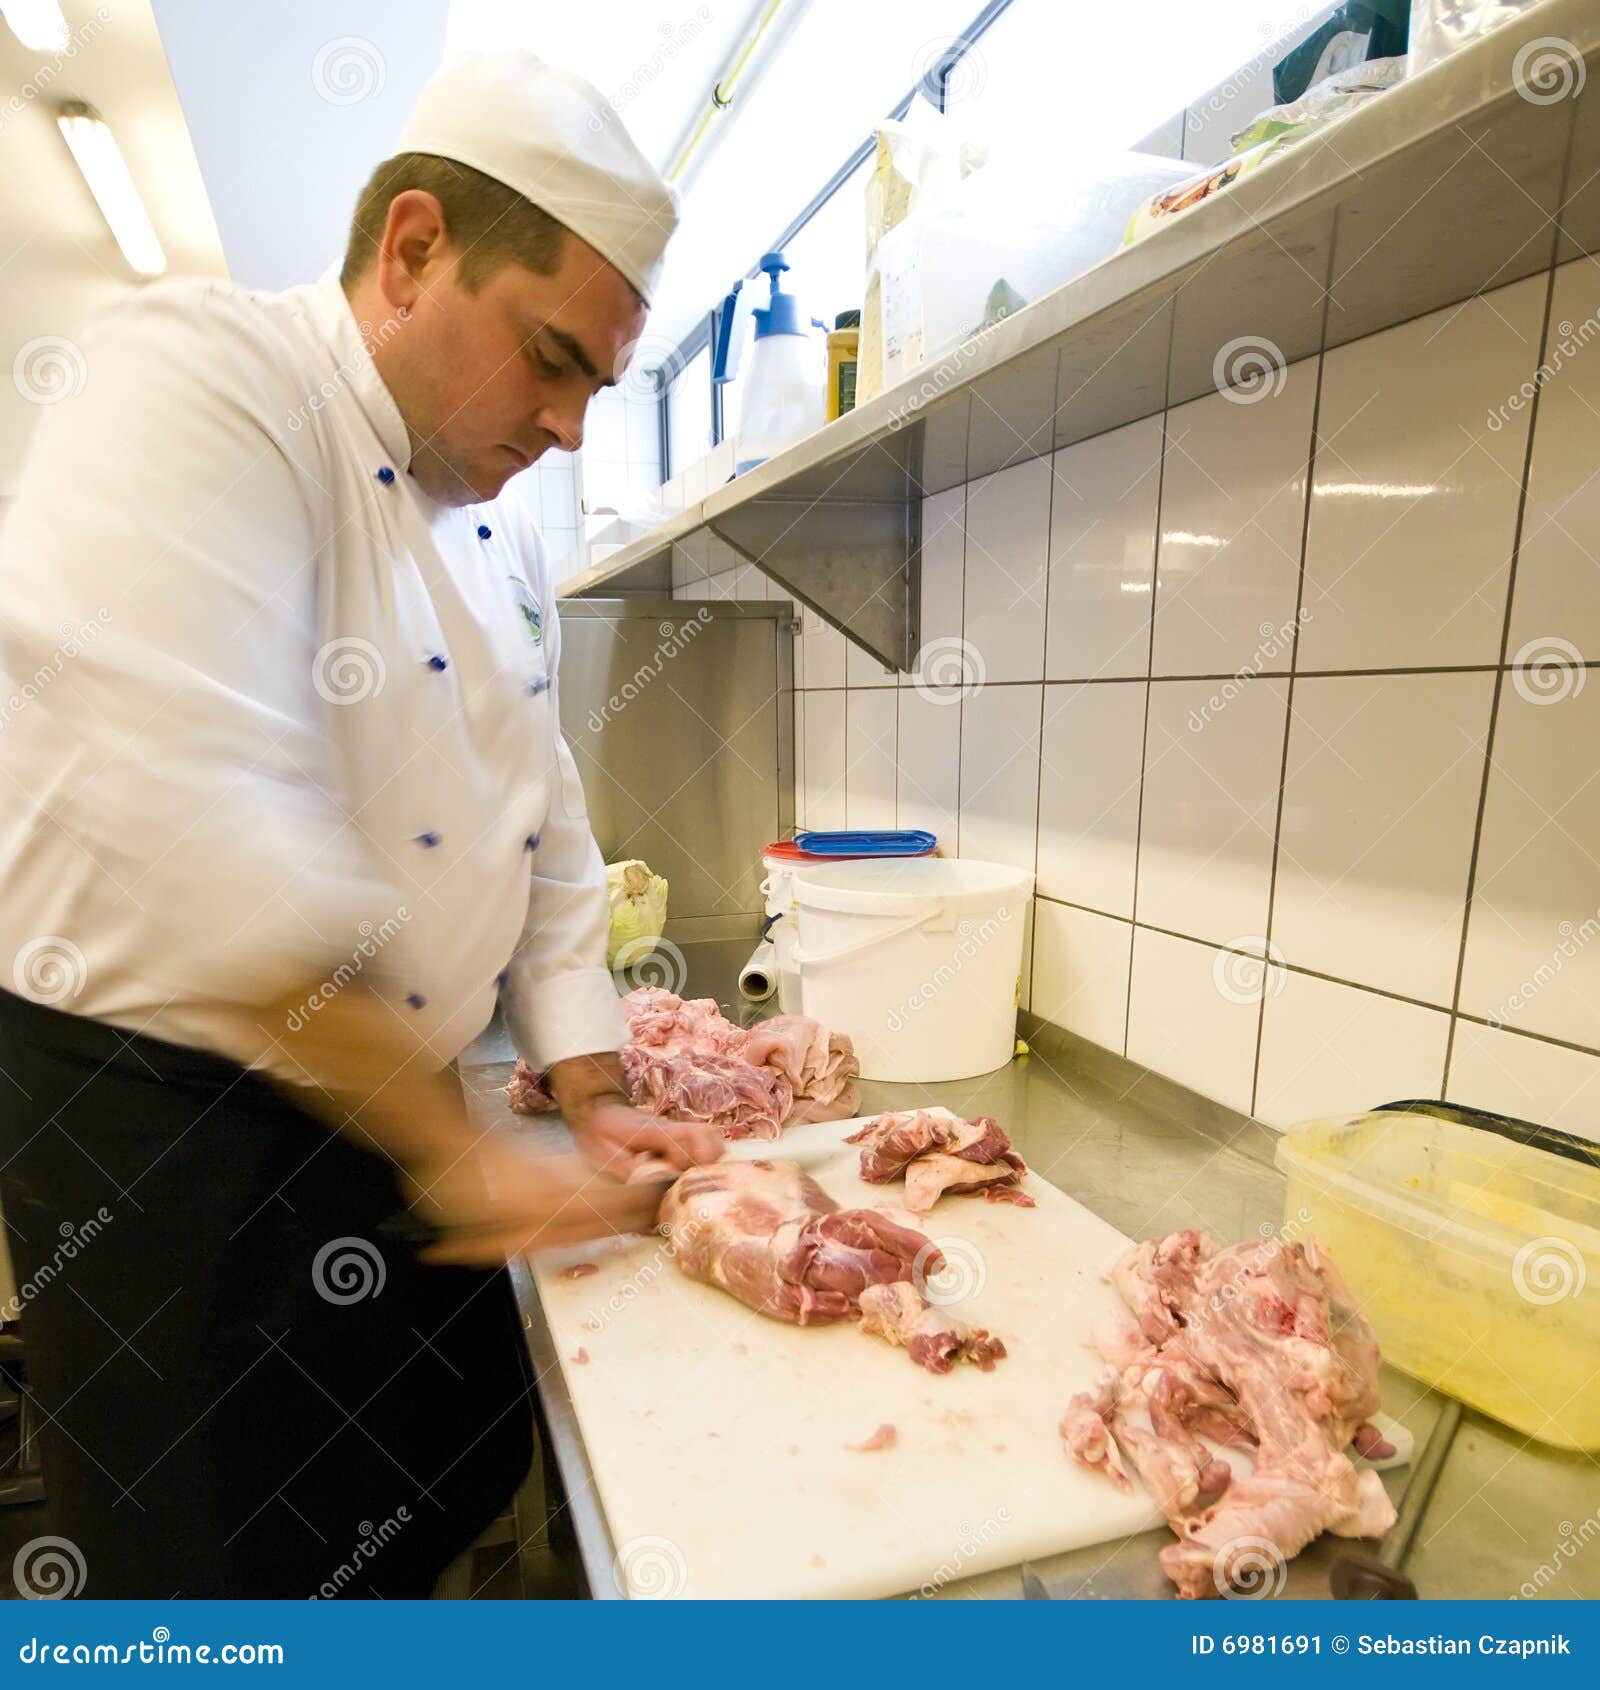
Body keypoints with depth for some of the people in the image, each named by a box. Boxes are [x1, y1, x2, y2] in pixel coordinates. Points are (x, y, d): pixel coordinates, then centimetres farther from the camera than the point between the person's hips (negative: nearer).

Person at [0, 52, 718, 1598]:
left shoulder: (504, 539, 7)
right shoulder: (200, 378, -18)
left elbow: (543, 832, 9)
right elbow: (211, 836, -30)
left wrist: (591, 1101, 4)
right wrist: (452, 1154, -22)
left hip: (381, 1107, 8)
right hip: (153, 1121, -7)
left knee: (463, 1484, 22)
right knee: (233, 1565, 13)